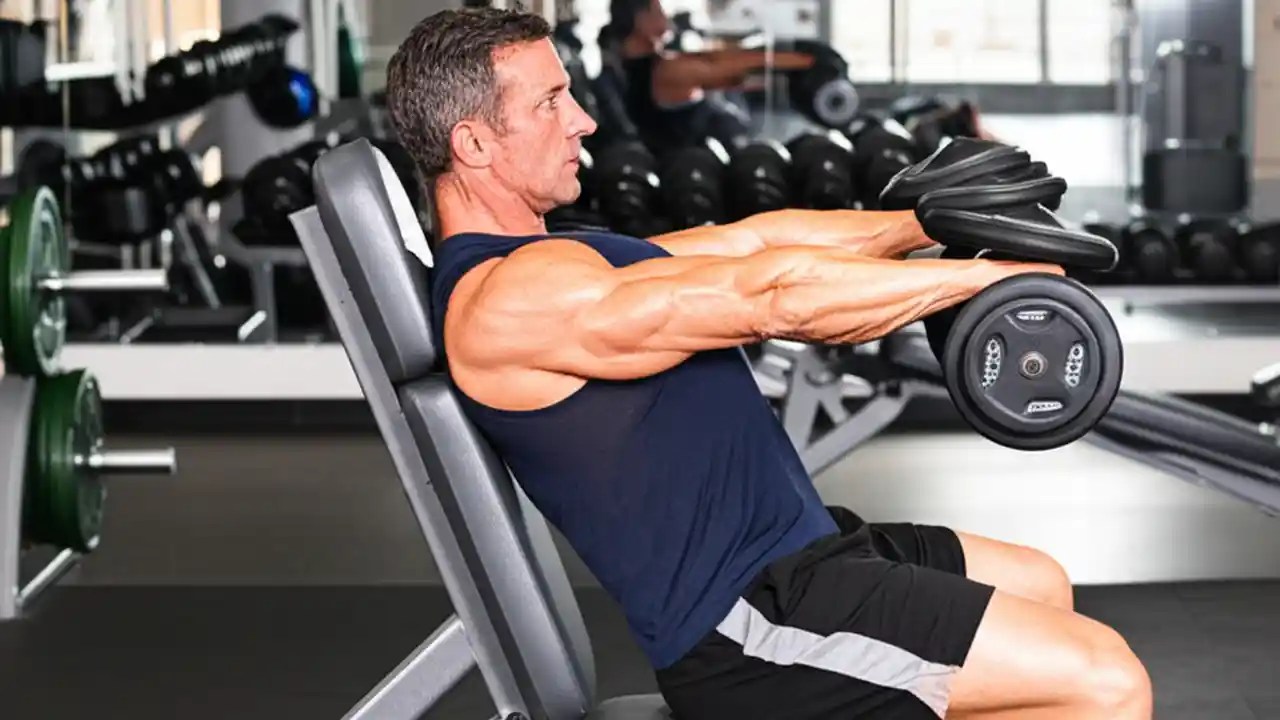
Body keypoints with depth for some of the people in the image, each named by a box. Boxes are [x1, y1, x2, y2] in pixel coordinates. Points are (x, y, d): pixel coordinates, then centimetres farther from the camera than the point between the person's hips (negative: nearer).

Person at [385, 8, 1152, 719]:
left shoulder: (551, 265, 15)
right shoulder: (513, 297, -18)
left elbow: (750, 240, 14)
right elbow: (766, 296, -21)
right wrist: (986, 273, -14)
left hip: (779, 561, 11)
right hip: (746, 622, -11)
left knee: (1041, 587, 27)